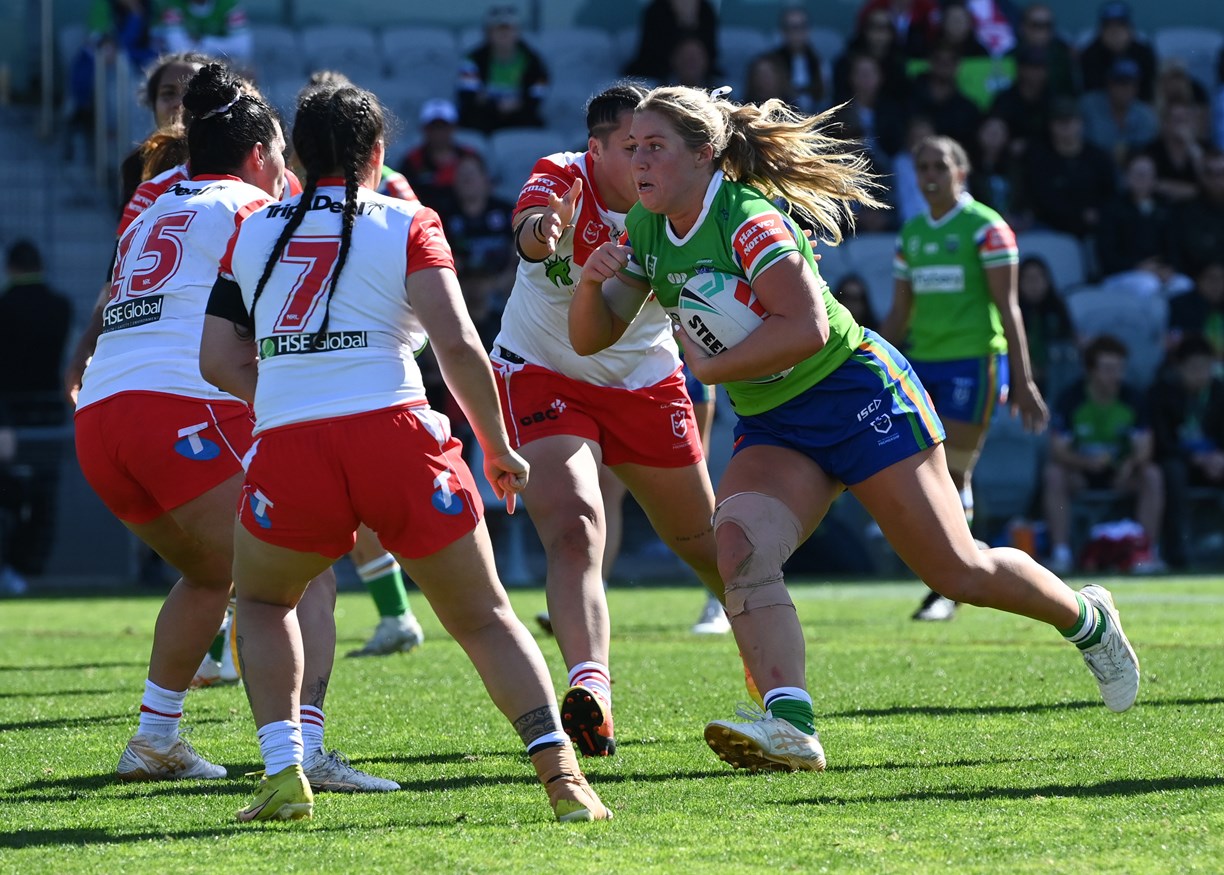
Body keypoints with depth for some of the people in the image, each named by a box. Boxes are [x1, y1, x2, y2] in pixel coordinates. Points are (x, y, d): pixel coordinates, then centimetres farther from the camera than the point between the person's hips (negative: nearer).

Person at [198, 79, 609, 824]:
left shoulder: (254, 233, 18)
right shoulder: (407, 225, 9)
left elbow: (219, 359, 16)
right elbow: (457, 345, -3)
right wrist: (499, 449, 7)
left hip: (288, 451, 2)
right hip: (395, 435, -1)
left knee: (263, 600, 28)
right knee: (484, 618, 11)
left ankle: (285, 775, 11)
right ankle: (560, 771, -7)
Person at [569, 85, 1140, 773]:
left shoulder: (747, 218, -23)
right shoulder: (645, 230, 1)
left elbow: (806, 327, -33)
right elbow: (592, 337, 4)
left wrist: (710, 368, -25)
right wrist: (592, 282, -17)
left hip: (859, 395, -7)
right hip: (772, 426, 7)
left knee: (959, 572, -2)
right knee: (739, 544, -23)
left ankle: (1086, 618, 27)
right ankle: (791, 725, -32)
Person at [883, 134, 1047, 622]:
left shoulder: (986, 227, -4)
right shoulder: (911, 233, 14)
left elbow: (1008, 306, -7)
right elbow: (899, 315, 20)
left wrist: (1021, 379, -12)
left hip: (972, 360, -6)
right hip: (921, 361, 6)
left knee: (953, 472, -8)